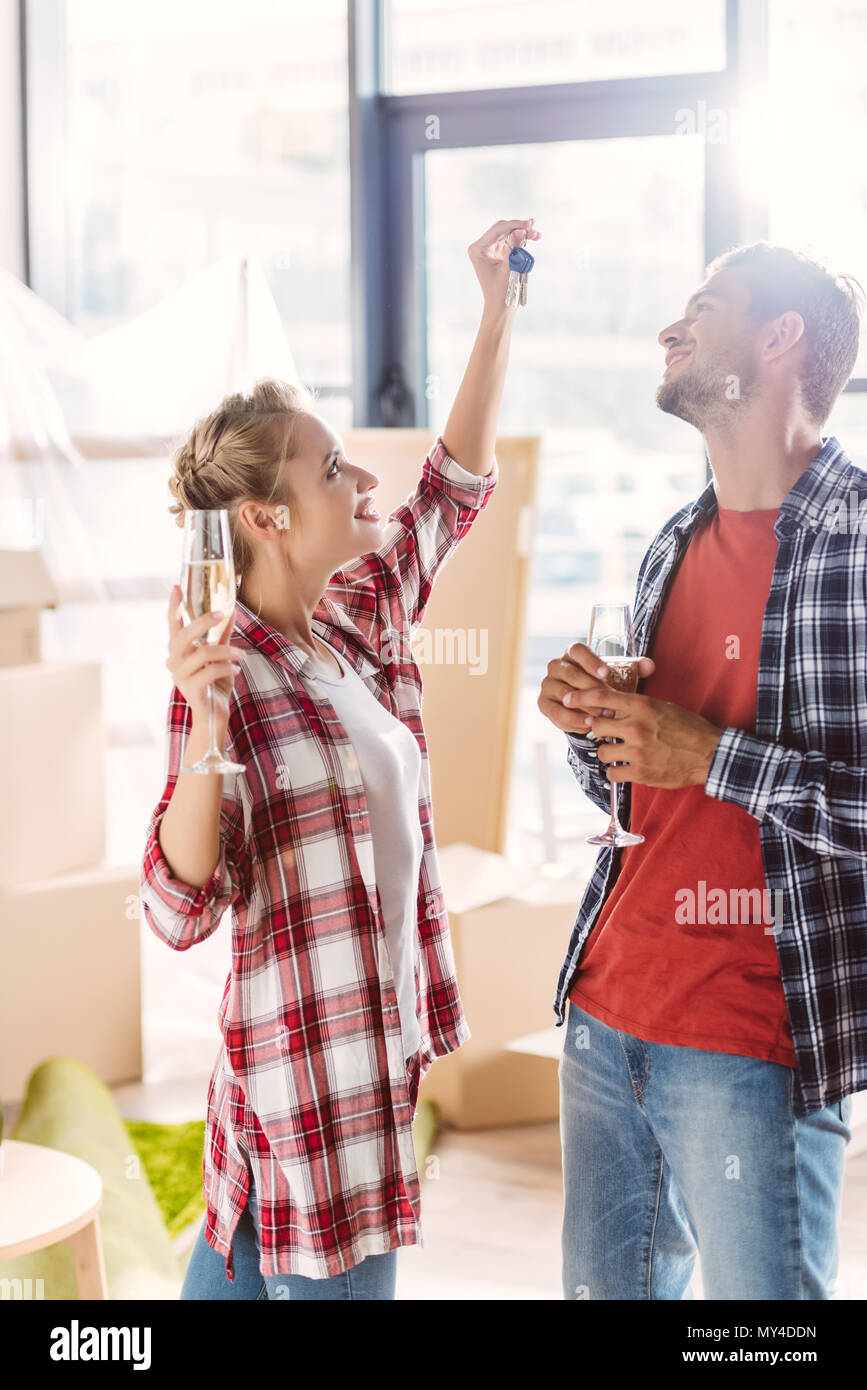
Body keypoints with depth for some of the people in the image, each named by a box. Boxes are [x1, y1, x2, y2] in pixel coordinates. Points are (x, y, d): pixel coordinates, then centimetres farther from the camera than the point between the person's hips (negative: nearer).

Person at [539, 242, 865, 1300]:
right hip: (604, 1014, 7)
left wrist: (715, 756, -20)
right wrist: (587, 725, -1)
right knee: (600, 1286, 18)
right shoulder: (672, 548, 12)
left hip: (751, 1047, -7)